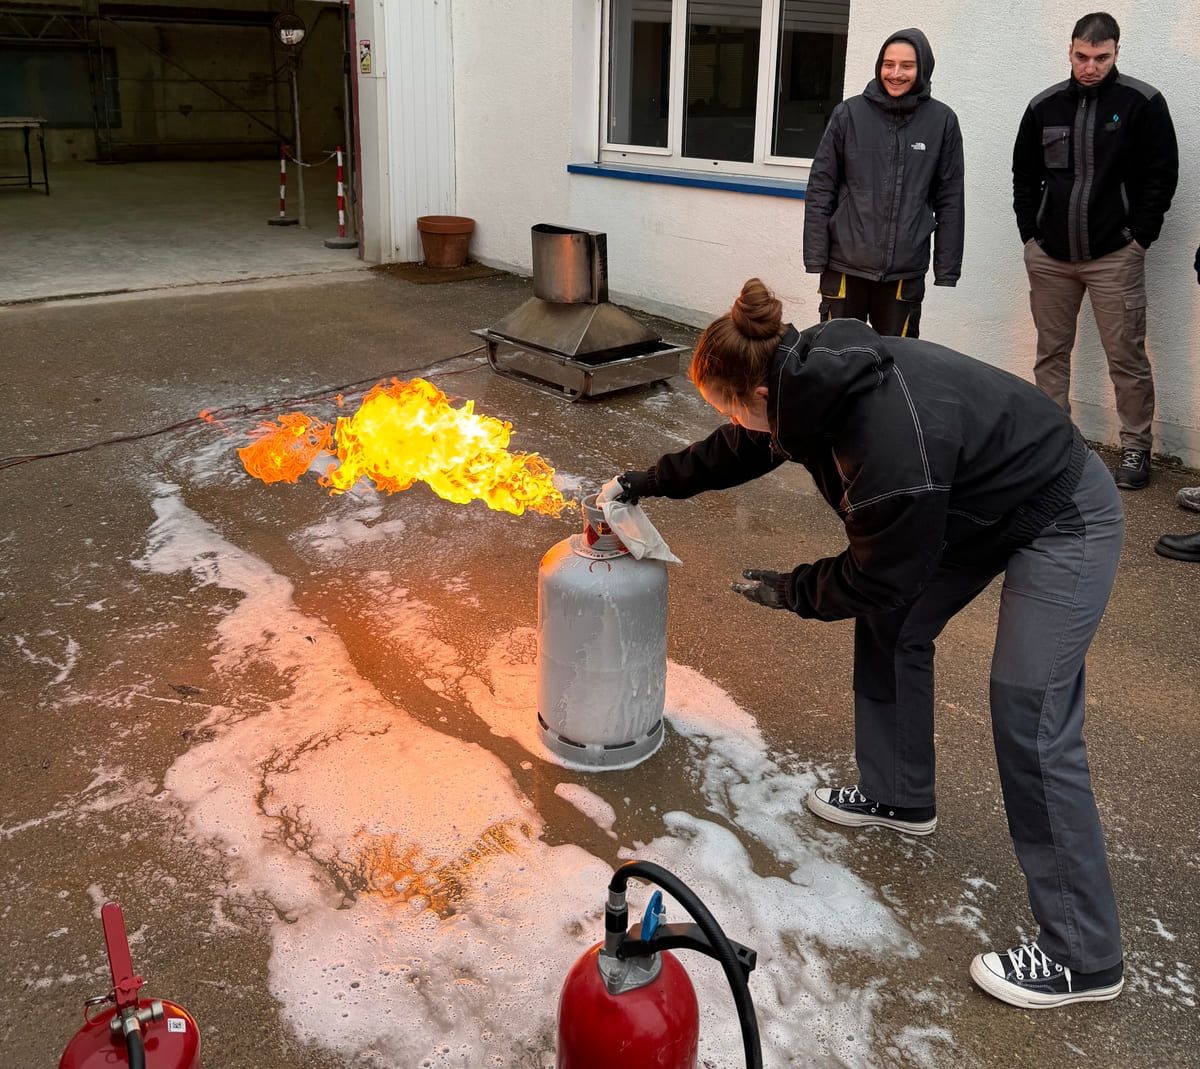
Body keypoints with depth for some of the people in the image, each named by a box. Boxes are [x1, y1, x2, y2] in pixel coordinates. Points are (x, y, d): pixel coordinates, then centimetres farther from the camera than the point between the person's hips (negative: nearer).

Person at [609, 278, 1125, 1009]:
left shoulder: (892, 441, -38)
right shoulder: (810, 376, -11)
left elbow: (879, 575, -23)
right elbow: (741, 449, 10)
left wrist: (791, 591, -7)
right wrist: (645, 483, 19)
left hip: (1063, 521, -9)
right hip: (974, 503, 9)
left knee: (1031, 723, -12)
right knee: (890, 627, 15)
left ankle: (1083, 957, 0)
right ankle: (900, 797, 37)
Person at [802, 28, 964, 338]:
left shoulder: (942, 122, 0)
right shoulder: (849, 114, -1)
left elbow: (949, 200, 3)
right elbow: (820, 189, 1)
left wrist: (947, 268, 0)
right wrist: (815, 256, -4)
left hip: (905, 270, 0)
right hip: (846, 265, 0)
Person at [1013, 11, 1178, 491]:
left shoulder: (1143, 103, -3)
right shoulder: (1044, 107, 6)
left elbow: (1161, 176, -3)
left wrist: (1138, 239, -8)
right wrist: (1030, 235, 5)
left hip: (1115, 256, -3)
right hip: (1049, 255, 4)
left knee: (1127, 357, -1)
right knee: (1051, 352, 10)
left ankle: (1135, 449, 8)